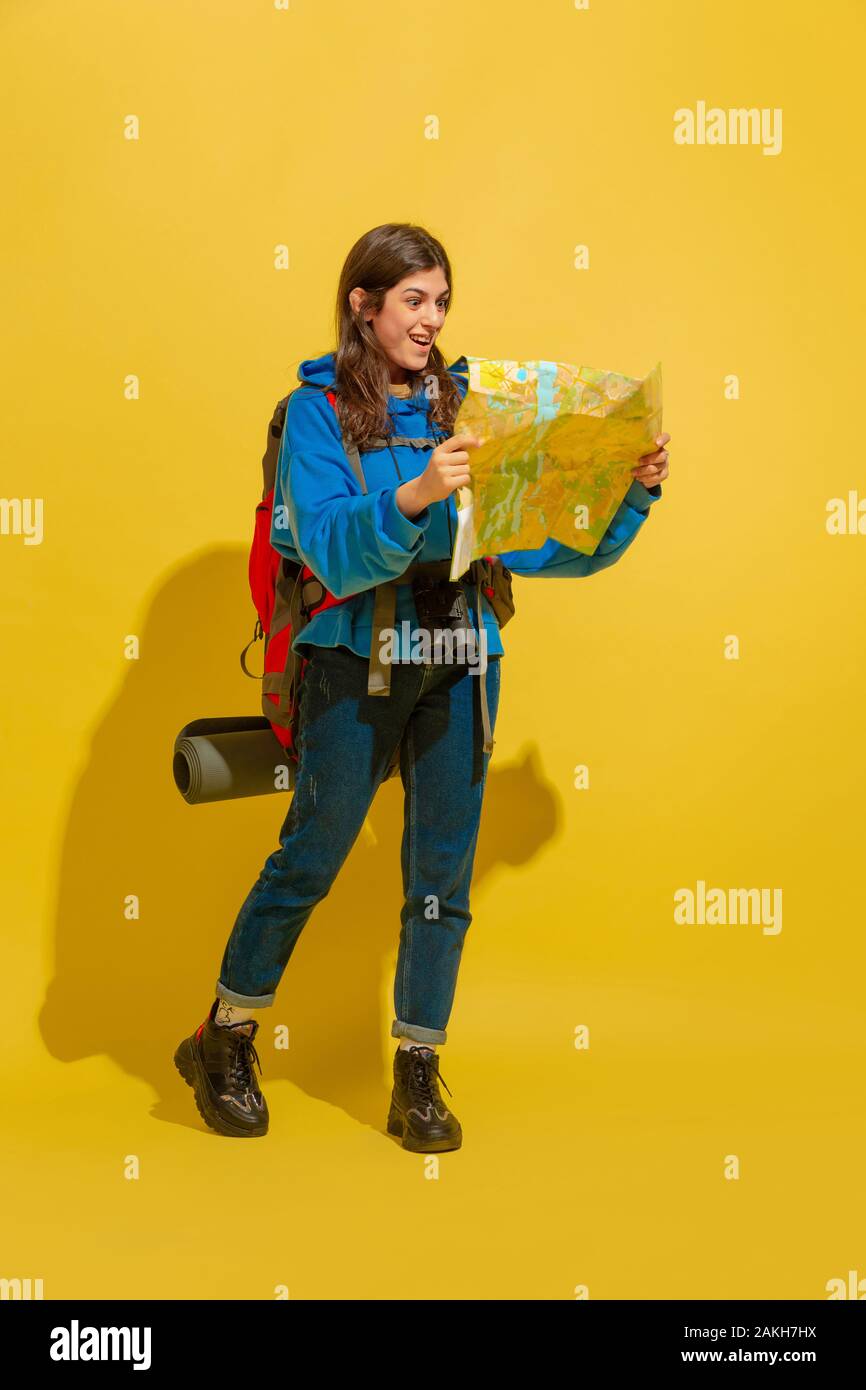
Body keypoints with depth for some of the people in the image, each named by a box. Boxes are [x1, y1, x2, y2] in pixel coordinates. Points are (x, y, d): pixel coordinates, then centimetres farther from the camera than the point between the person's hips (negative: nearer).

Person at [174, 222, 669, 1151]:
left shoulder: (463, 402, 7)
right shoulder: (318, 408, -3)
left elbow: (535, 543, 4)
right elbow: (334, 553, -16)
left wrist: (632, 491, -8)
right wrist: (415, 496, -32)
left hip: (460, 664, 4)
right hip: (356, 663, -3)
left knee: (444, 872, 6)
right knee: (309, 858, 5)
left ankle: (417, 1076, 21)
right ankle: (223, 1045, 26)